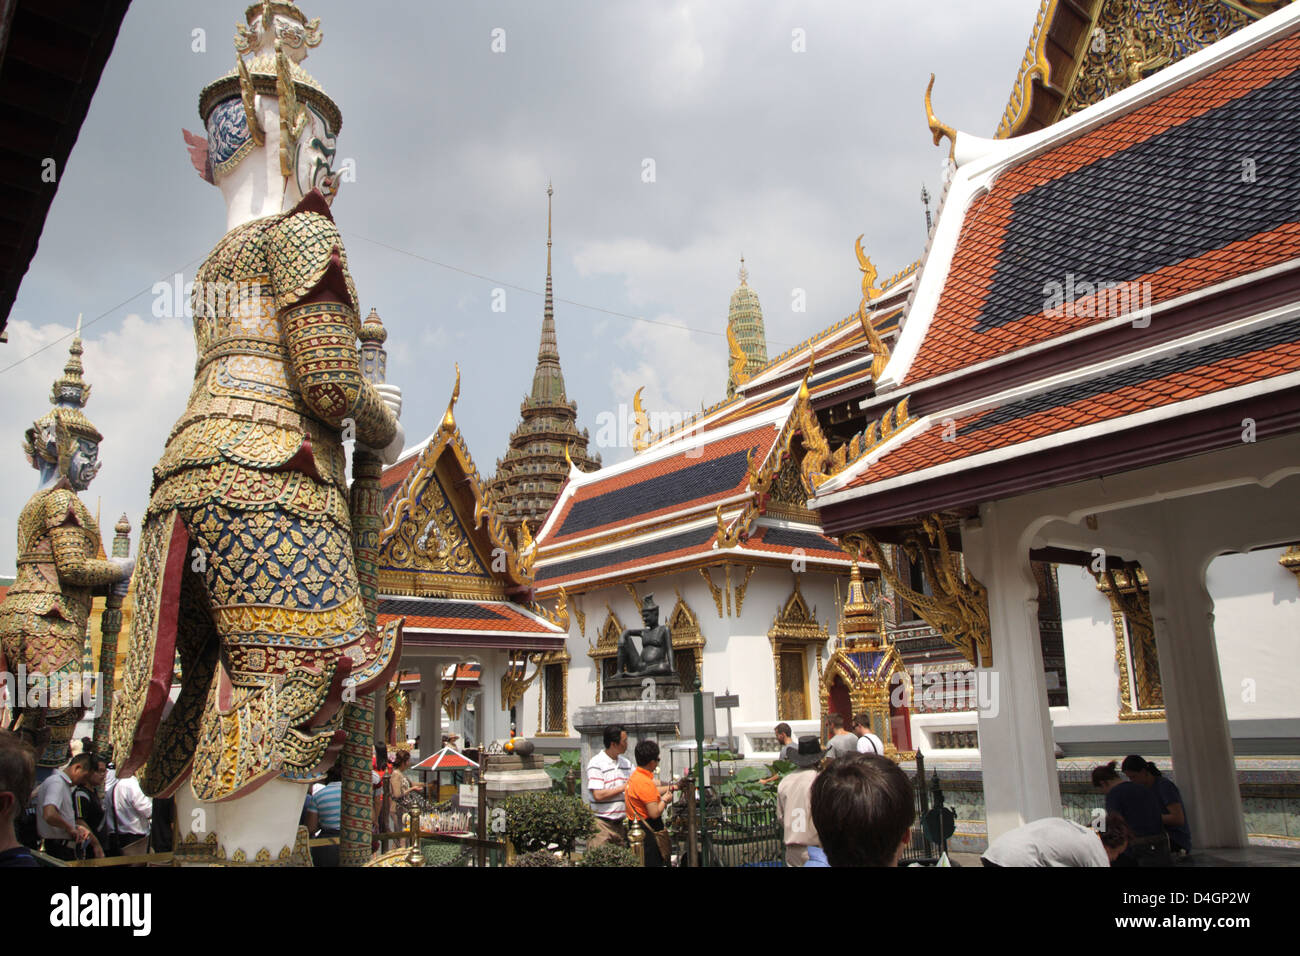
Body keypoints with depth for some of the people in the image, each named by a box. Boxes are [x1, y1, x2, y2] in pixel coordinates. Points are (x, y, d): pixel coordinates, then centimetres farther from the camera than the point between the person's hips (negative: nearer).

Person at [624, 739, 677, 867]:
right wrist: (665, 799, -8)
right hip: (648, 832, -10)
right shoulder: (645, 783, -23)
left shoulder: (635, 775, 7)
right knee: (654, 862, -1)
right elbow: (655, 813, -24)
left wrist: (671, 787, 25)